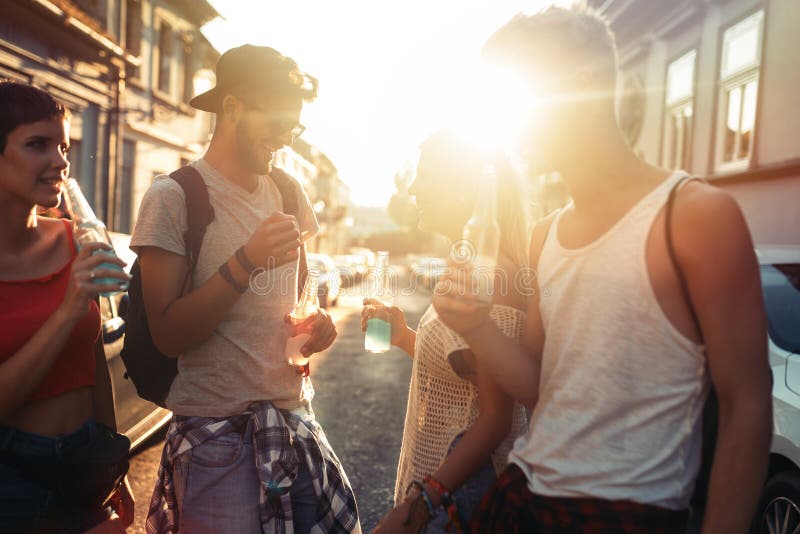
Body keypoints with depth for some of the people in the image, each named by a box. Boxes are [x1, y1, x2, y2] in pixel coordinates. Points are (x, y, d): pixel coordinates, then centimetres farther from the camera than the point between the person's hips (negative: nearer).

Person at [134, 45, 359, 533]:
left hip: (295, 415, 6)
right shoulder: (174, 197, -10)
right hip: (217, 433, -5)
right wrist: (248, 261, -24)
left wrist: (318, 324, -1)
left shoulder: (290, 195, 9)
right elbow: (167, 335, -14)